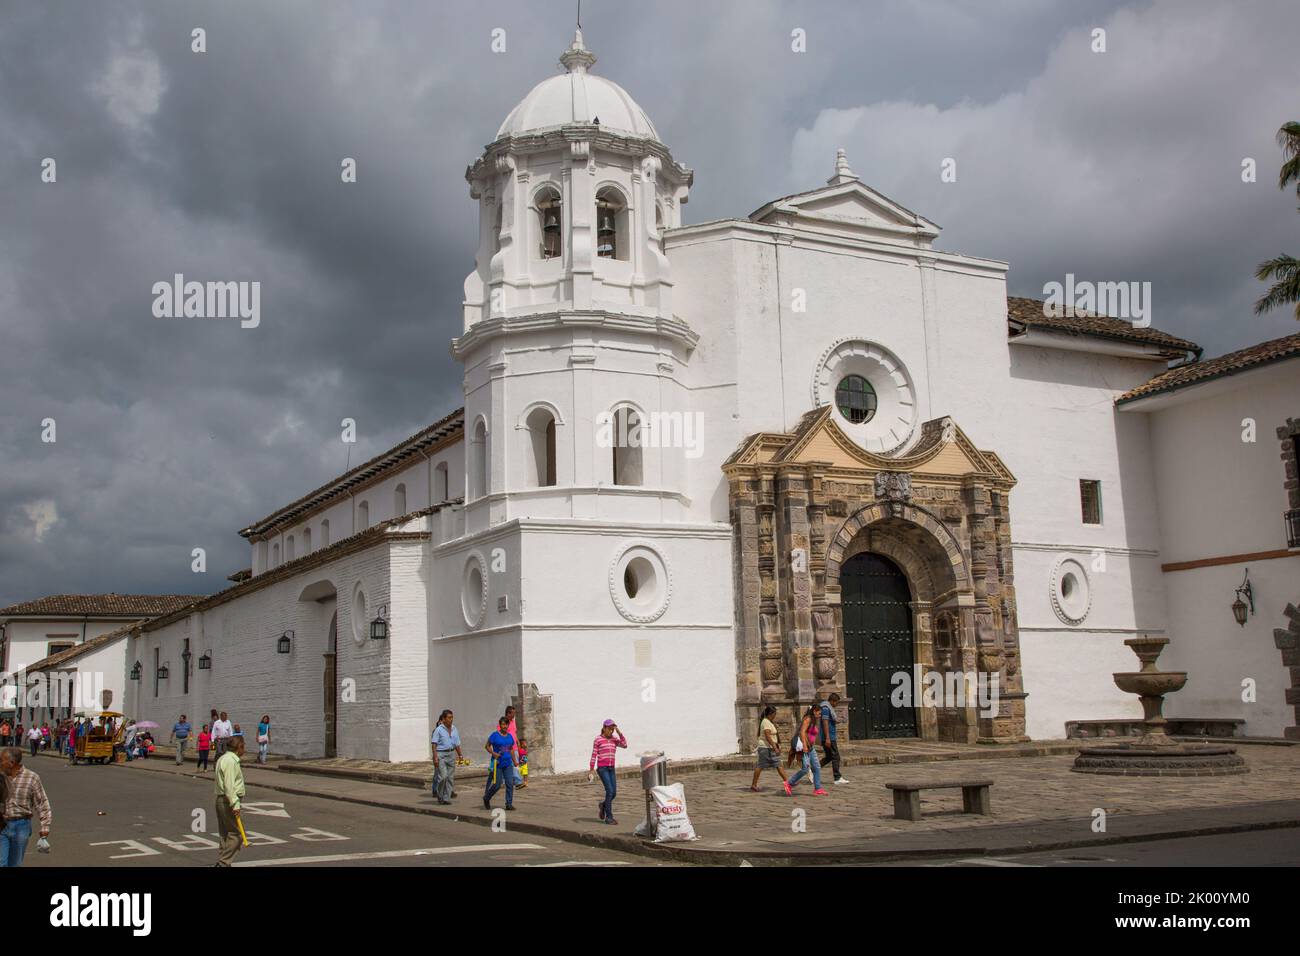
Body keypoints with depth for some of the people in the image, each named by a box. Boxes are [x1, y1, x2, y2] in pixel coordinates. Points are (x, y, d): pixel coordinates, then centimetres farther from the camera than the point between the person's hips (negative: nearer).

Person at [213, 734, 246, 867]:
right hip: (228, 801, -10)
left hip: (221, 800, 10)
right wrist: (235, 804, -23)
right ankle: (224, 862, -6)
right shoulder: (231, 761, -16)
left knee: (226, 834, 14)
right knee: (236, 834, -6)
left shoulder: (223, 758, 16)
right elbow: (229, 785, -22)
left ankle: (221, 862, 17)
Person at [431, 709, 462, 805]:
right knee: (443, 776, -13)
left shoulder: (454, 729, 11)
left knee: (450, 777, 2)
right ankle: (439, 795, 8)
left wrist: (460, 756, 12)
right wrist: (435, 757, -17)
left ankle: (446, 798, 8)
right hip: (441, 754, -5)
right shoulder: (438, 729, -5)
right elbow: (434, 744, -8)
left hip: (451, 754, 5)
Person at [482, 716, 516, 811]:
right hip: (497, 764, -5)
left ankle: (509, 804, 2)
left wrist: (515, 762, 17)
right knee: (497, 785, -1)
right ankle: (486, 798, 25)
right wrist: (493, 753, -17)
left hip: (508, 764, 5)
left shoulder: (510, 736, 9)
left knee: (510, 783, -4)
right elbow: (487, 746, -2)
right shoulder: (495, 735, -6)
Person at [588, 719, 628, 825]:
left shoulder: (614, 739, 10)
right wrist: (591, 769, -4)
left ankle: (603, 805, 34)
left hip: (611, 768, 5)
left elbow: (624, 745, -6)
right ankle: (609, 817, -6)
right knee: (610, 791, -13)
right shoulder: (598, 739, -2)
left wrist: (619, 732, -8)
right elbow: (594, 754, -2)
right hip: (602, 768, -5)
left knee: (614, 793, 4)